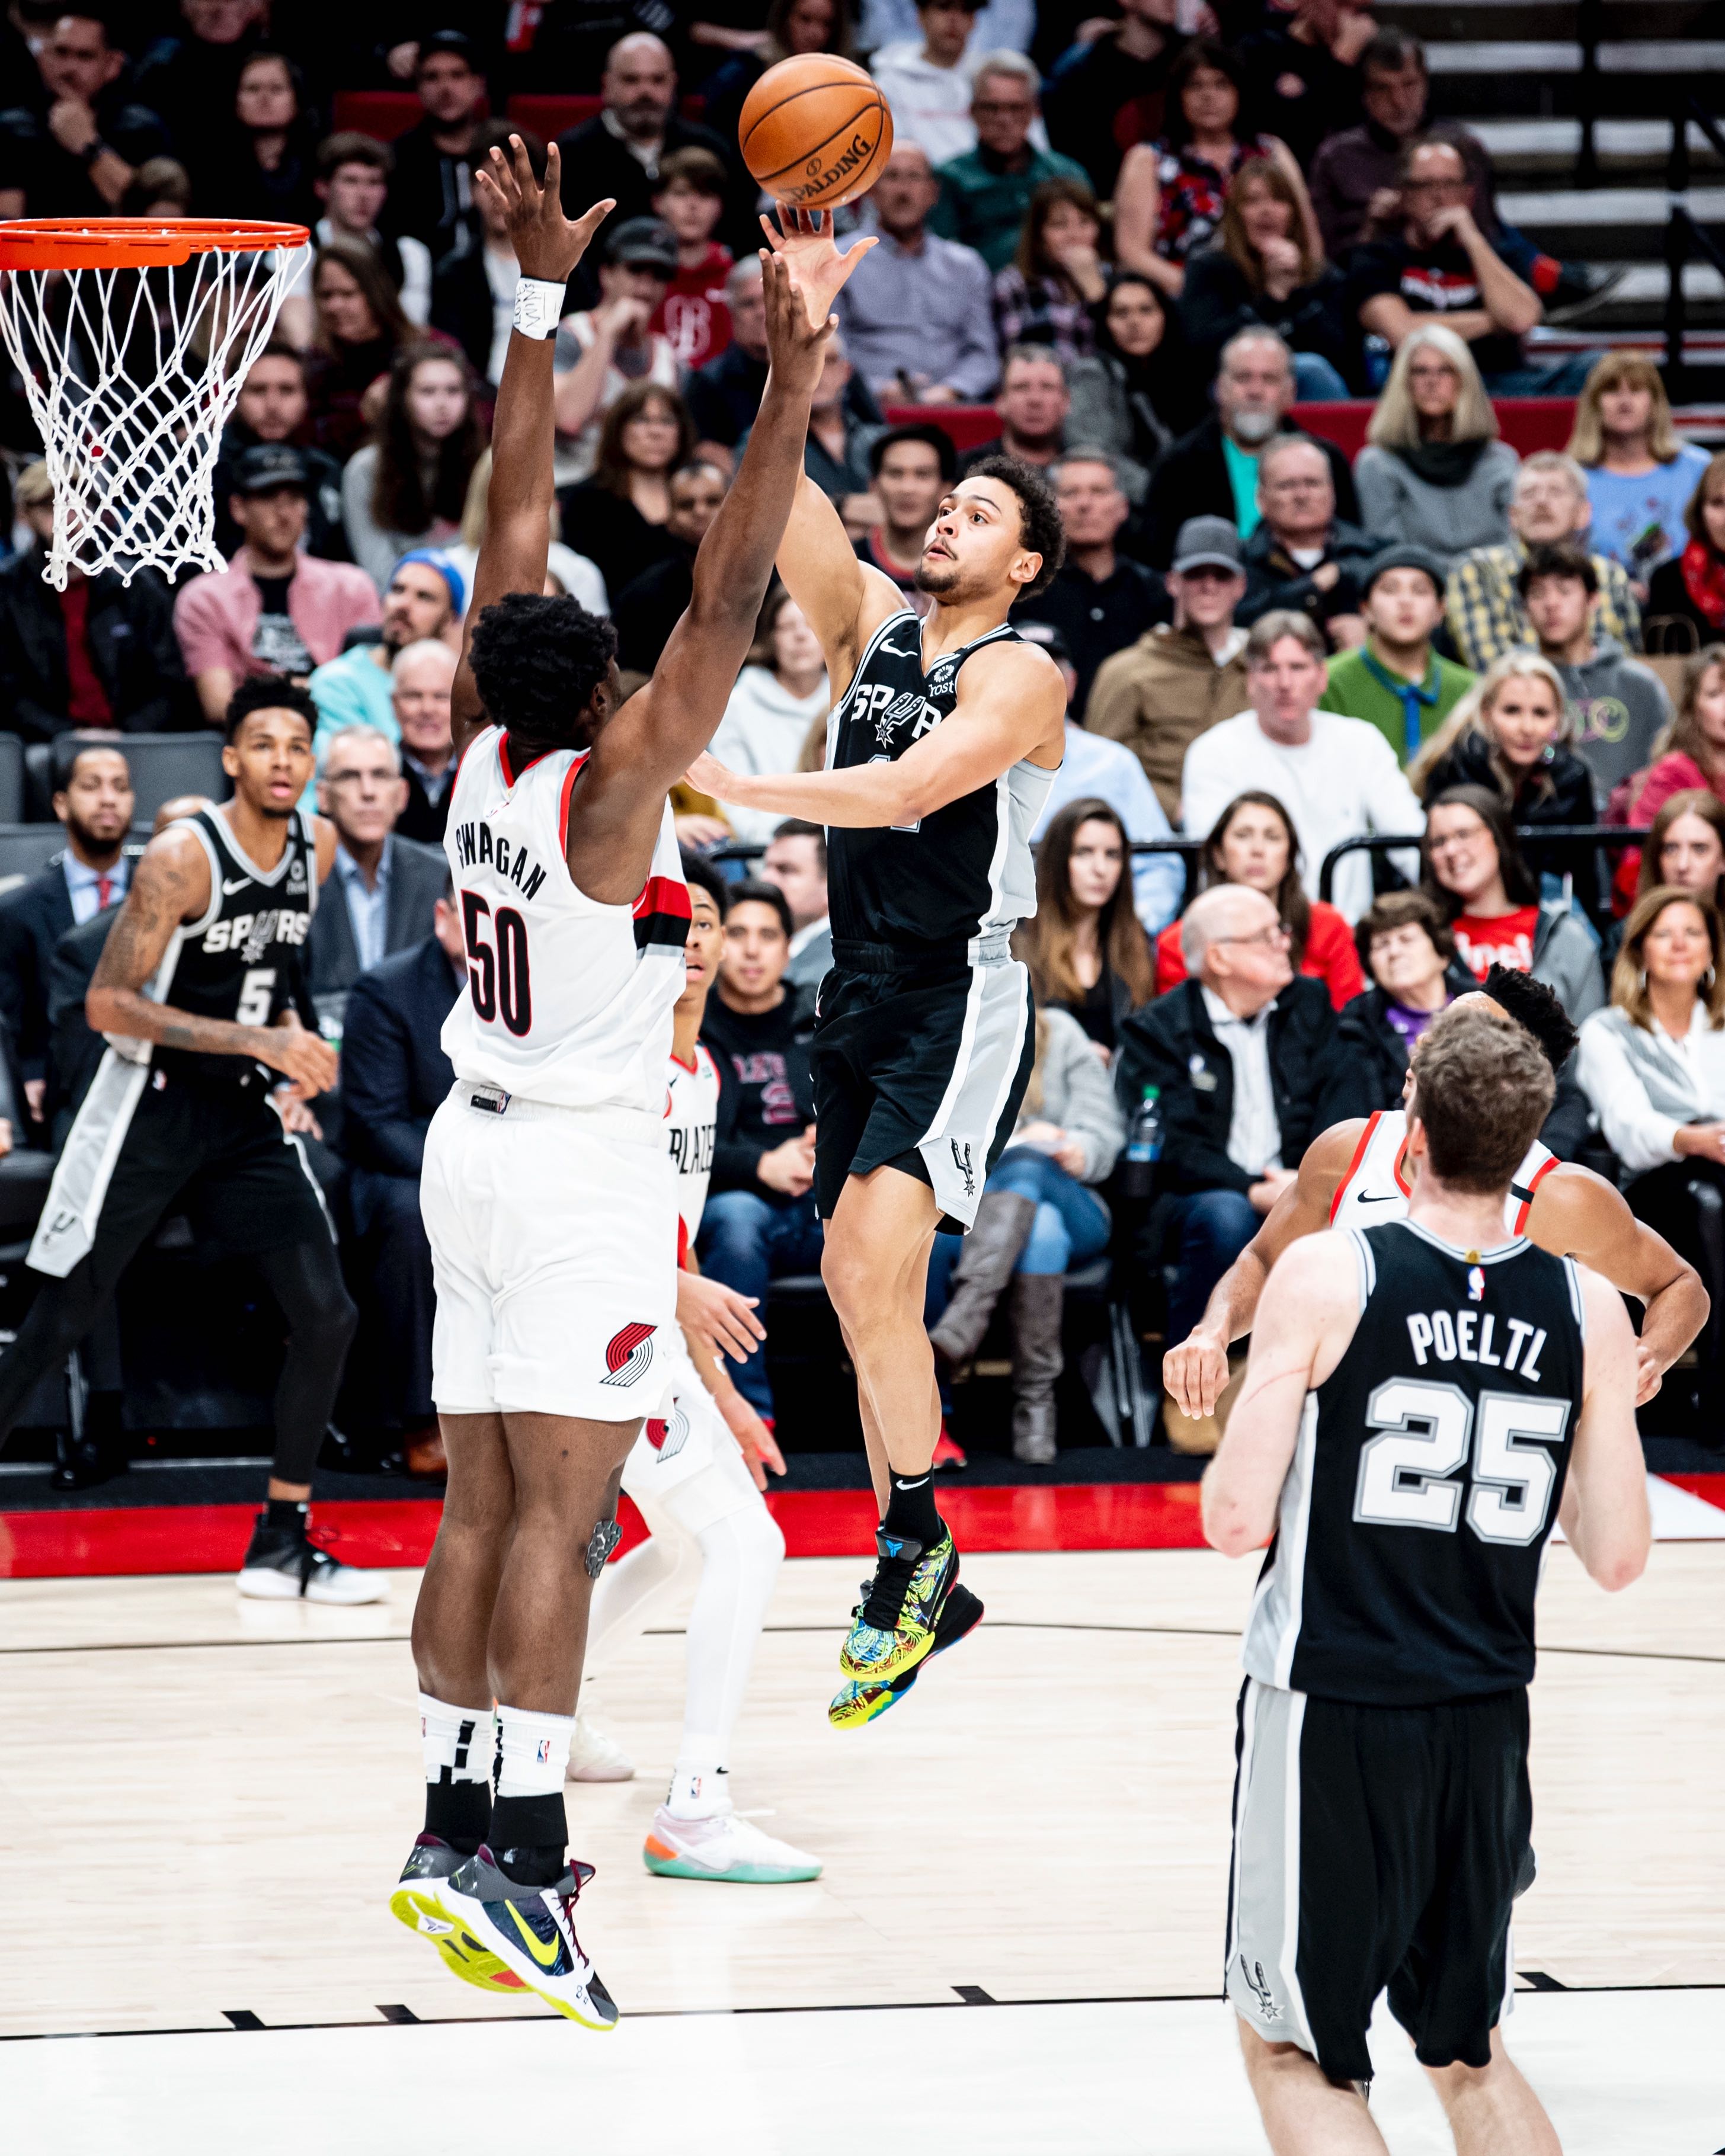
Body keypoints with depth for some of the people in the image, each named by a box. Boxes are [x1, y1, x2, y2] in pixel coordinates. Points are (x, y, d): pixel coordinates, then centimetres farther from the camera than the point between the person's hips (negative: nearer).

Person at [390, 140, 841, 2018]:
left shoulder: (484, 755, 0)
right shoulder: (610, 785, -17)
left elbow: (515, 511, 5)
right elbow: (727, 600, -25)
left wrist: (543, 293, 8)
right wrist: (790, 386, -28)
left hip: (479, 1148, 8)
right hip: (589, 1170, -8)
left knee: (482, 1508, 8)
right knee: (559, 1515, -11)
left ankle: (454, 1826, 10)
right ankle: (516, 1847, -17)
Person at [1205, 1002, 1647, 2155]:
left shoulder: (1328, 1278, -12)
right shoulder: (1589, 1310, -2)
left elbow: (1237, 1521, -12)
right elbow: (1618, 1556, 1)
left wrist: (1245, 1419, 8)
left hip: (1332, 1711, -4)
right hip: (1486, 1723, 4)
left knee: (1291, 2053, 9)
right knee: (1470, 2054, 21)